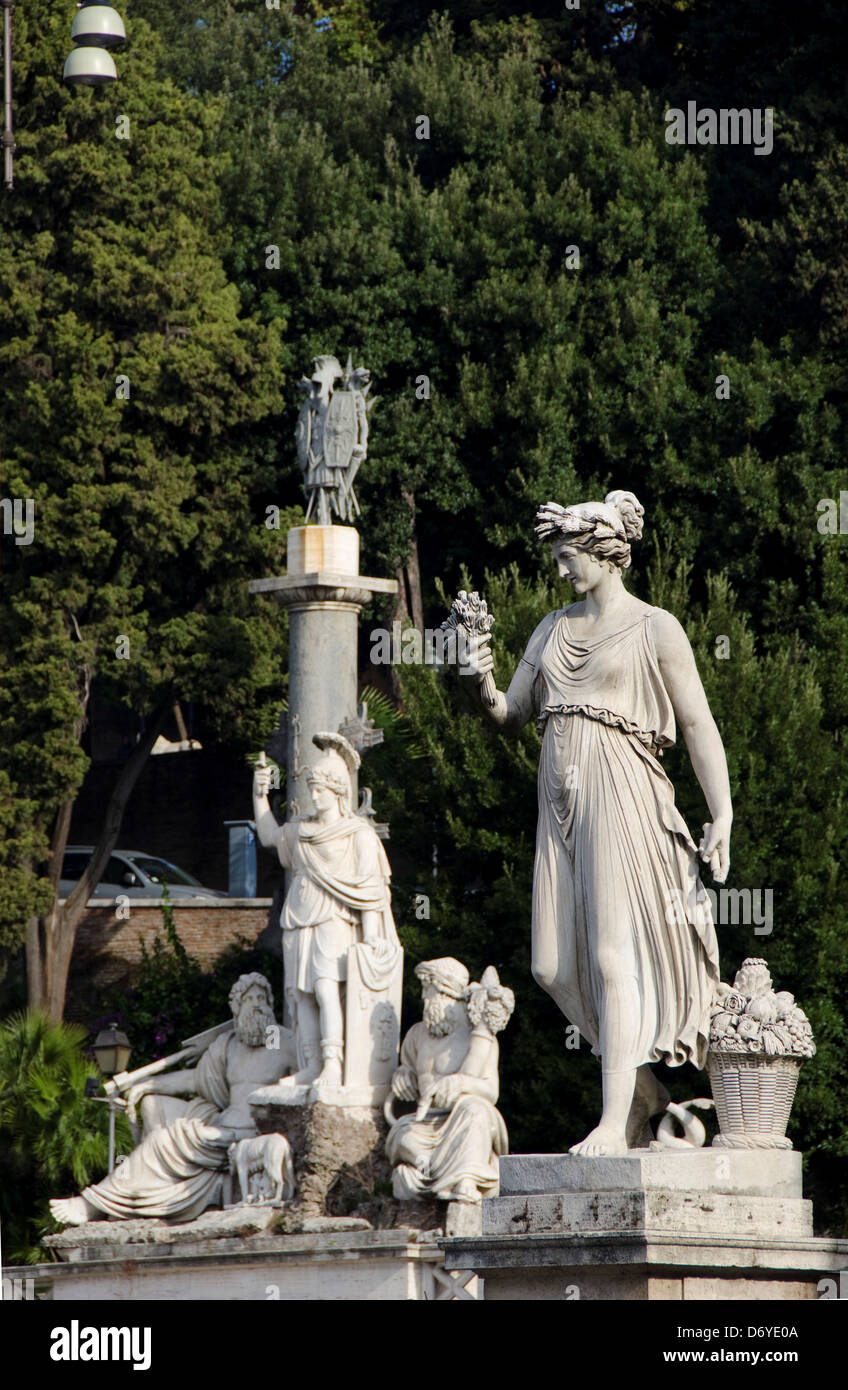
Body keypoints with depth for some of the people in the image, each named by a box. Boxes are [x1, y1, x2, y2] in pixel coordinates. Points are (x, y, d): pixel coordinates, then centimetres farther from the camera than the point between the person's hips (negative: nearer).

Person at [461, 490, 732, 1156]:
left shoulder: (655, 629, -1)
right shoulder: (554, 629, 16)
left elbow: (700, 727, -2)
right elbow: (514, 713, 18)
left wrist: (722, 815, -9)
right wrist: (483, 684, -4)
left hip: (621, 796, -7)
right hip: (561, 800, 7)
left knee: (614, 955, -12)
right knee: (556, 968, 4)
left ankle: (616, 1122, -14)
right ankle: (645, 1089, 20)